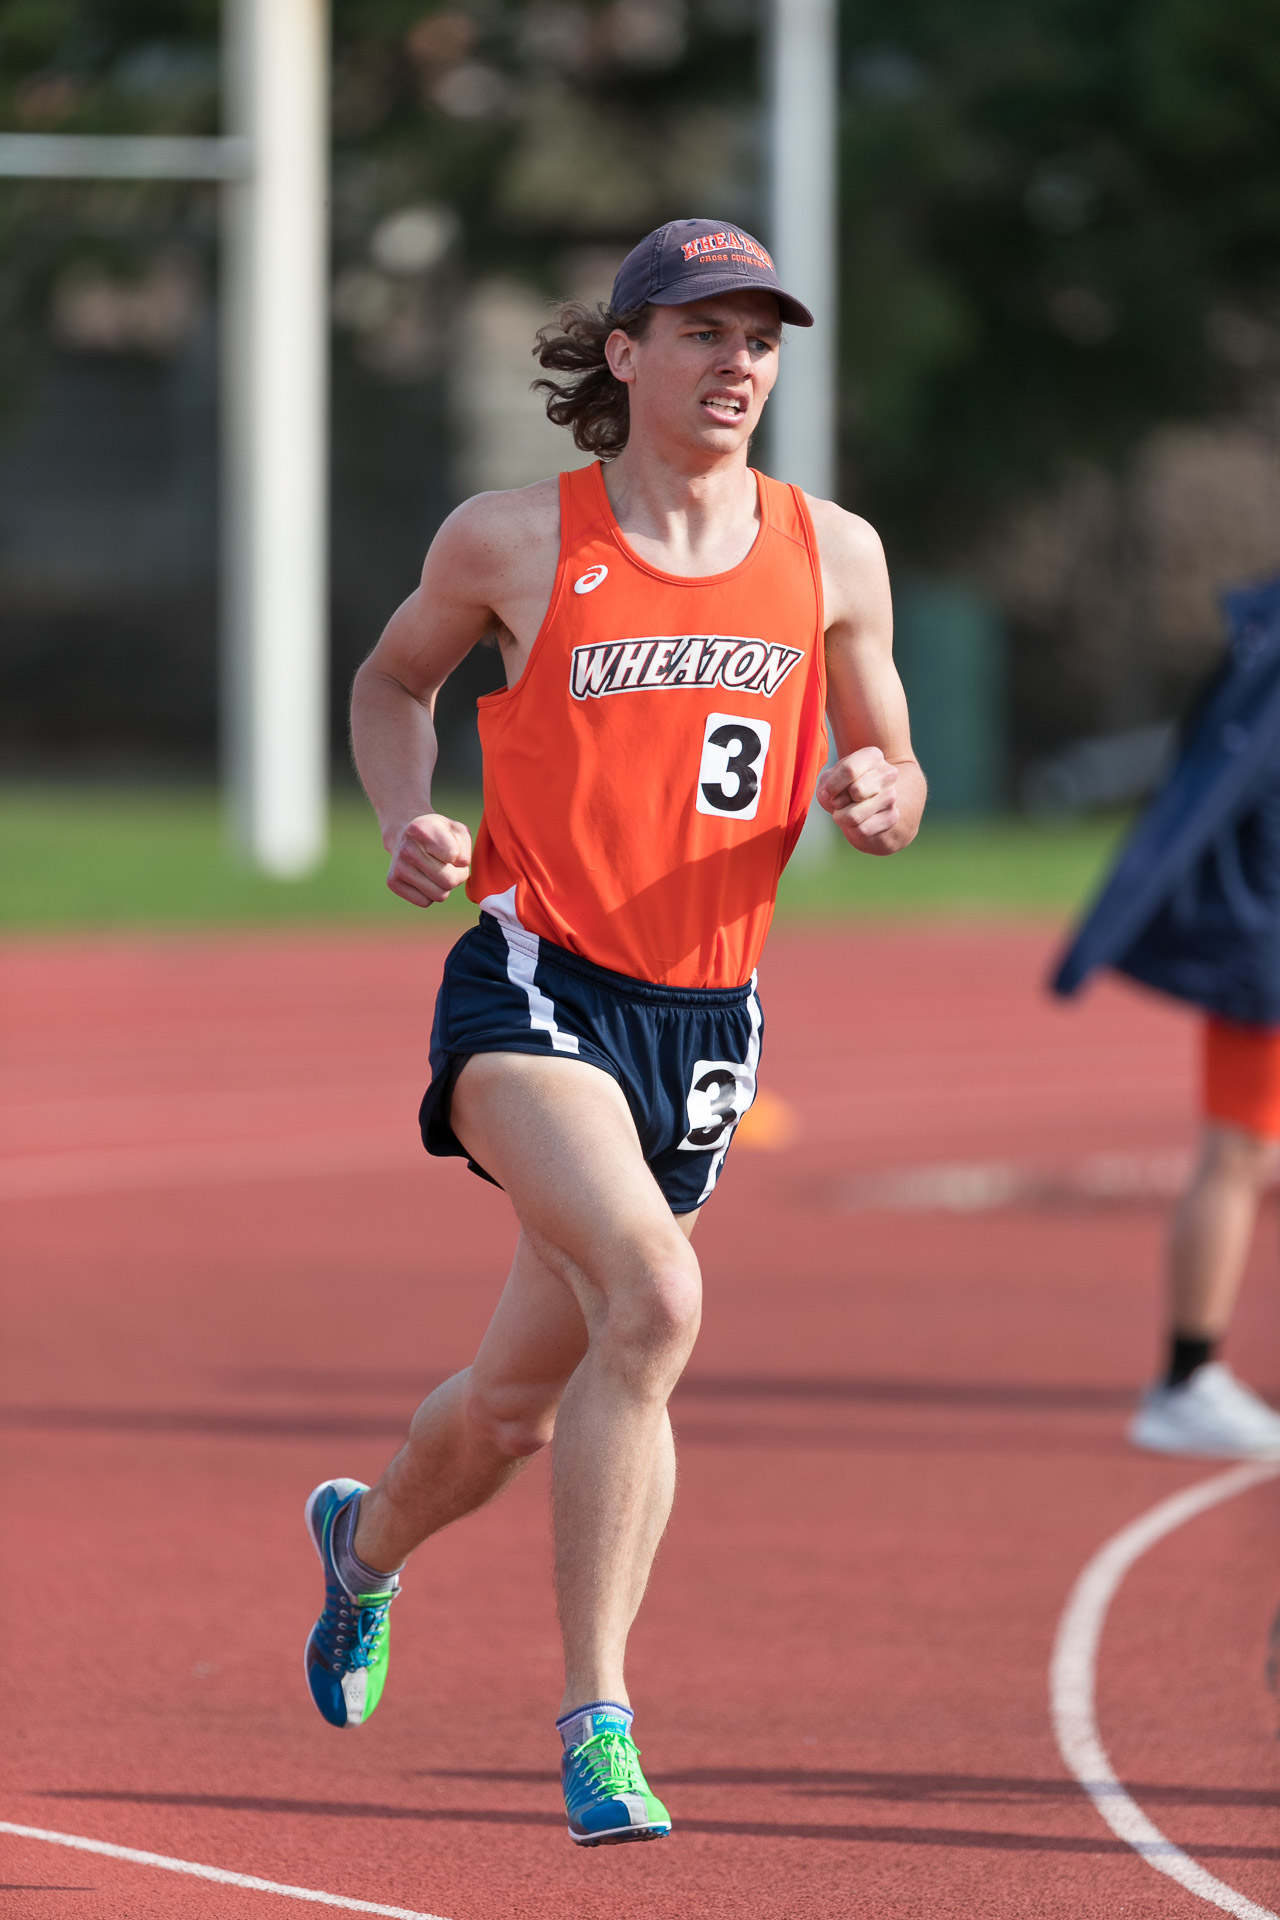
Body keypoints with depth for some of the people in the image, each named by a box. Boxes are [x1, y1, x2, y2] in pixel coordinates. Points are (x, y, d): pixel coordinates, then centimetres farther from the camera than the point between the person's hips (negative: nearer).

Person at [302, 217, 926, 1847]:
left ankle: (369, 1539, 49)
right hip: (536, 983, -4)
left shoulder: (833, 556, 4)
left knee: (522, 1403, 14)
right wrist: (408, 822, -3)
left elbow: (892, 782, 14)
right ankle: (596, 1722, -22)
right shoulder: (513, 541, -3)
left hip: (704, 1017, 4)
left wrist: (875, 795, -10)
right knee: (653, 1295, -29)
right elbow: (393, 680, 16)